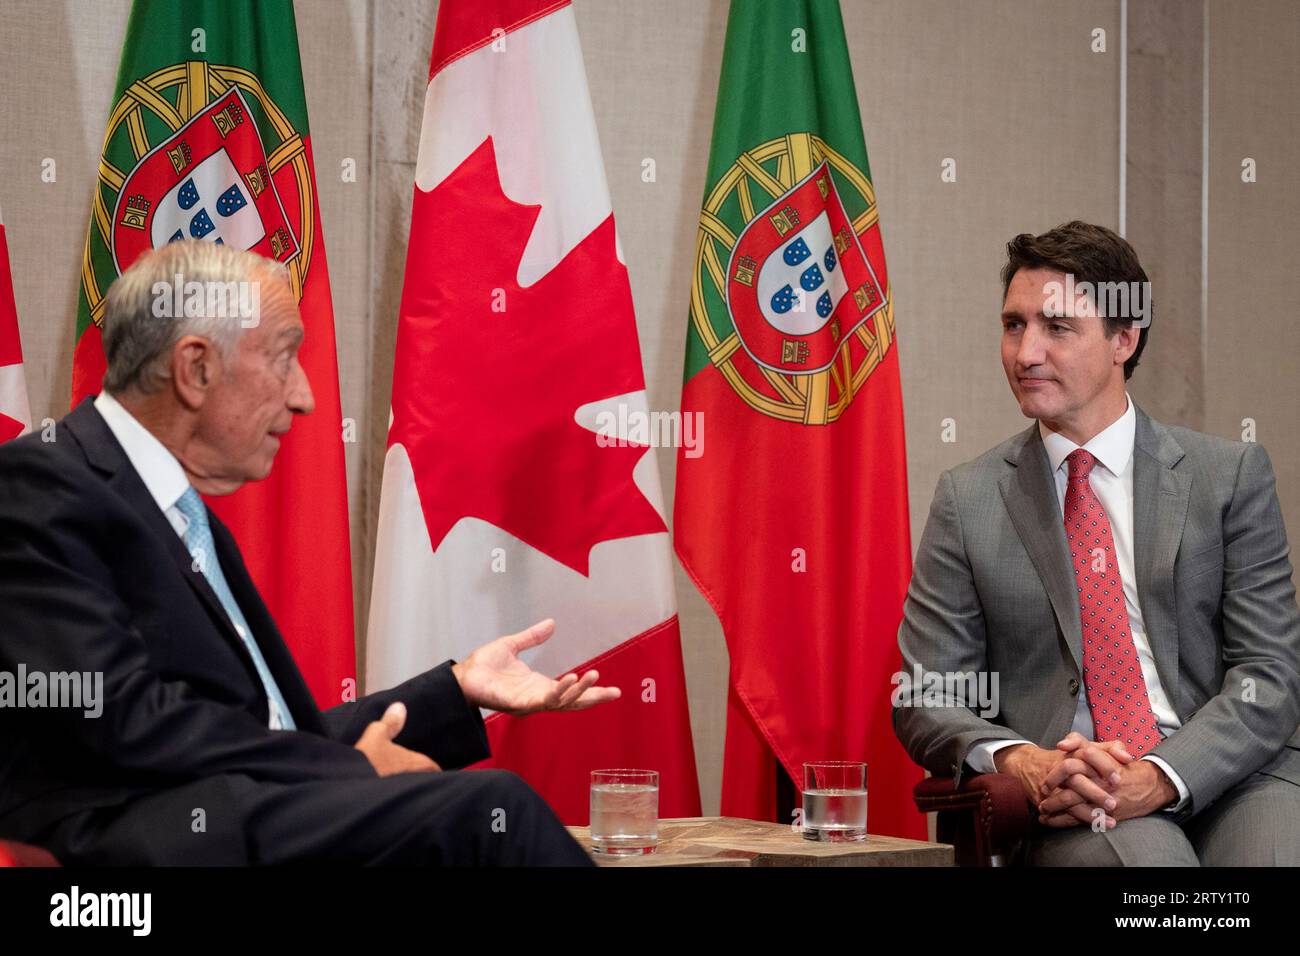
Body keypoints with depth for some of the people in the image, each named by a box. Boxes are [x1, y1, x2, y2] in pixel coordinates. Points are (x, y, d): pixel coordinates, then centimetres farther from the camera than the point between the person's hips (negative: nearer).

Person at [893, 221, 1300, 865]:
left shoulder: (1231, 473, 9)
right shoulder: (967, 498, 11)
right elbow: (925, 699, 7)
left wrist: (1159, 776, -16)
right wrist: (1017, 761, -15)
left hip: (1228, 778, 1)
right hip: (1065, 806, 0)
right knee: (1151, 859, -34)